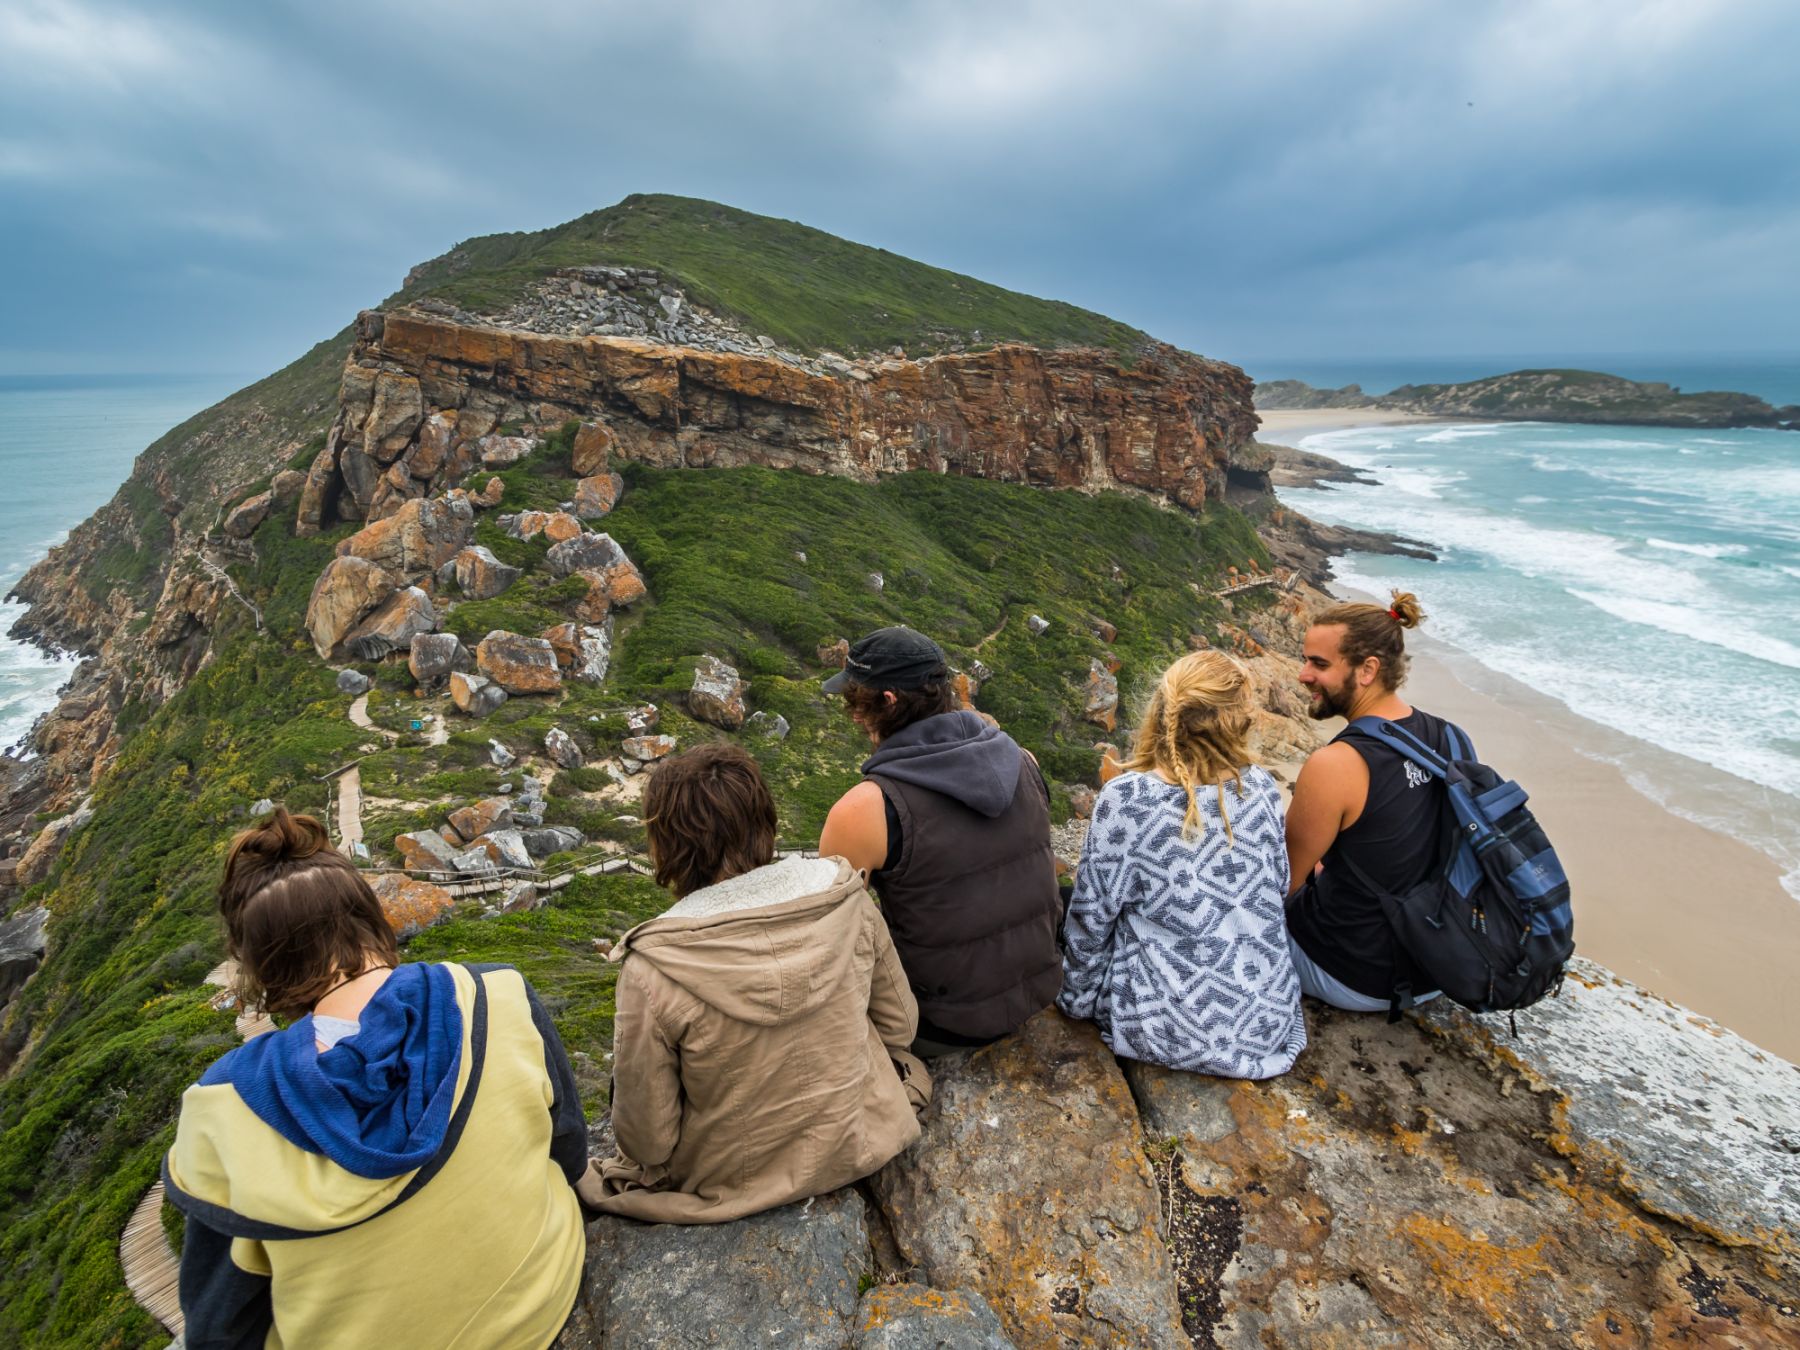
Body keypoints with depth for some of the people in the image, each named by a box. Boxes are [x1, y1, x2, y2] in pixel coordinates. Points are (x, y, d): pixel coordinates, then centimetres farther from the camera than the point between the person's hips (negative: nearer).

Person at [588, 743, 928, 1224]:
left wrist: (650, 1157, 5)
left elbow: (647, 1139, -17)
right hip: (854, 1148, 4)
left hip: (732, 1180, -3)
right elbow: (899, 1025, -4)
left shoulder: (653, 971, -29)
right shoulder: (847, 900, -19)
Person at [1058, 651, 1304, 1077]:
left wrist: (1076, 995, 7)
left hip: (1166, 1028, -3)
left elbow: (1091, 917, -11)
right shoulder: (1262, 789, -10)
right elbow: (1278, 890, 5)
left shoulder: (1123, 799, -21)